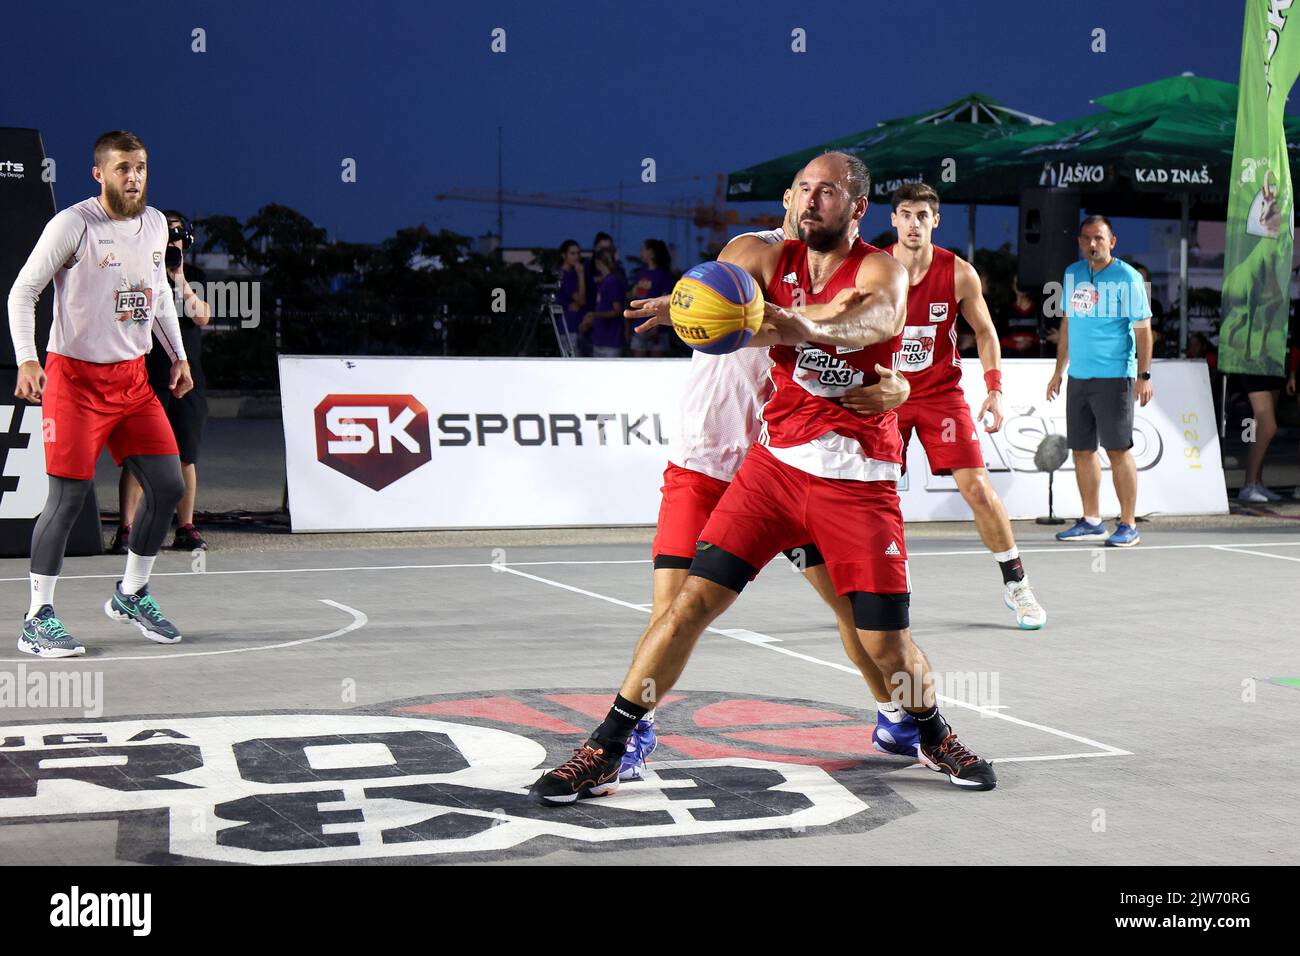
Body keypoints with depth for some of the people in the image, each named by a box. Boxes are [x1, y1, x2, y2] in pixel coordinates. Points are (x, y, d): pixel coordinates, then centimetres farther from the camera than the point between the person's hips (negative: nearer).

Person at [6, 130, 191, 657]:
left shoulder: (155, 223, 7)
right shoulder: (73, 224, -12)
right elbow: (22, 292, -10)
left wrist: (178, 354, 17)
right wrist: (26, 360, -22)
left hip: (133, 377, 6)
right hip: (75, 377, -6)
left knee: (167, 486, 3)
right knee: (69, 496, -10)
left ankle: (131, 594, 22)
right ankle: (38, 619, 1)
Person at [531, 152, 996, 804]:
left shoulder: (882, 270, -8)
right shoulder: (771, 260, 3)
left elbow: (874, 318, -31)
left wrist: (796, 326, -53)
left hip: (859, 480, -2)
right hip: (777, 462, 2)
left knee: (887, 647, -2)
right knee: (694, 599, -8)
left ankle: (934, 738, 29)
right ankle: (604, 751, 0)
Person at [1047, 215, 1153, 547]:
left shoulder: (1126, 277, -6)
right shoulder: (1072, 274, 12)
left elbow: (1142, 328, -7)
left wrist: (1144, 375, -14)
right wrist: (1059, 370, 20)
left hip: (1114, 377, -6)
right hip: (1078, 378, 6)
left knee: (1118, 450, -5)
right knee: (1082, 449, 7)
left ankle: (1128, 525, 0)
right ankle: (1092, 522, 16)